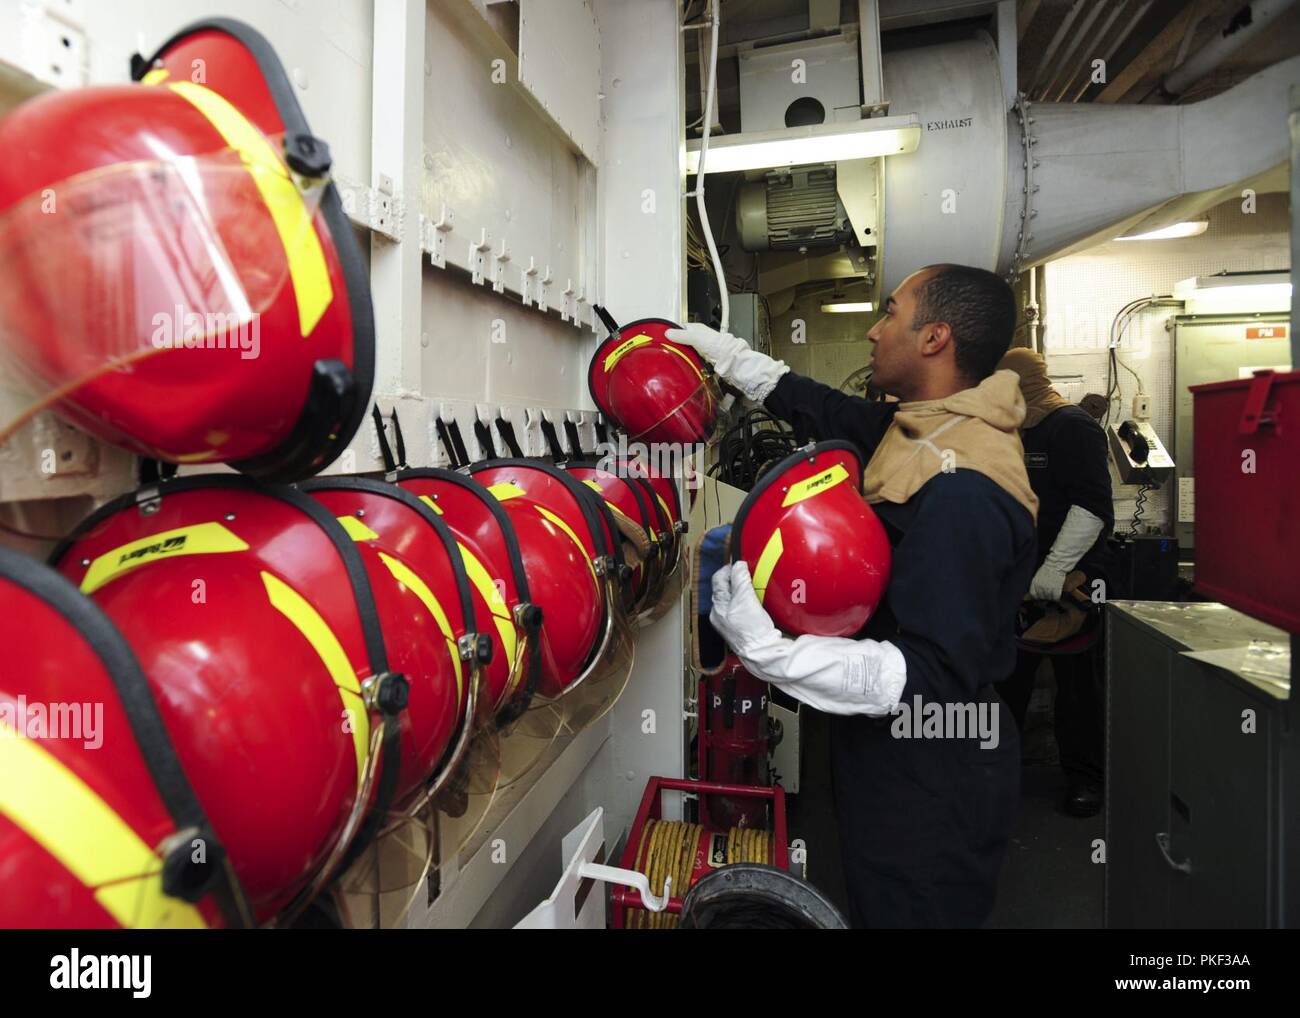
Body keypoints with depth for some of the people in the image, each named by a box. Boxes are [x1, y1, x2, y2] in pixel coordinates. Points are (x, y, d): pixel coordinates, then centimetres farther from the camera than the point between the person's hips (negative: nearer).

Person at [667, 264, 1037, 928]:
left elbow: (932, 680, -31)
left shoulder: (961, 495, -30)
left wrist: (769, 650, -39)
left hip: (930, 796, -9)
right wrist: (724, 351, 18)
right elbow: (820, 406, 14)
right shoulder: (920, 432, -1)